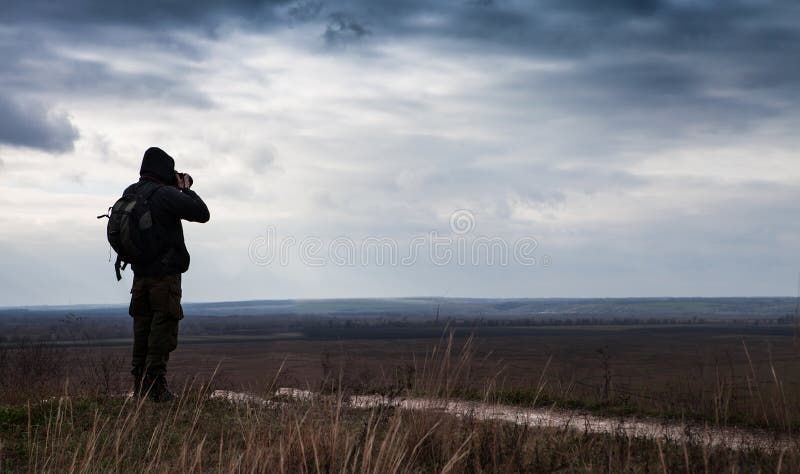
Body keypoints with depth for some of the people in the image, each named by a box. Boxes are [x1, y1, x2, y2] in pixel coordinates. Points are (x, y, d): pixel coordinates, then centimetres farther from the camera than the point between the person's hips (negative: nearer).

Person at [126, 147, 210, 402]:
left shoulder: (129, 194, 7)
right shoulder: (165, 195, -15)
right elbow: (202, 213, -15)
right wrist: (186, 189, 1)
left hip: (140, 273, 7)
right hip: (165, 274, -7)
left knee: (142, 329, 11)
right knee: (163, 329, -3)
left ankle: (139, 385, 13)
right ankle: (156, 386, -5)